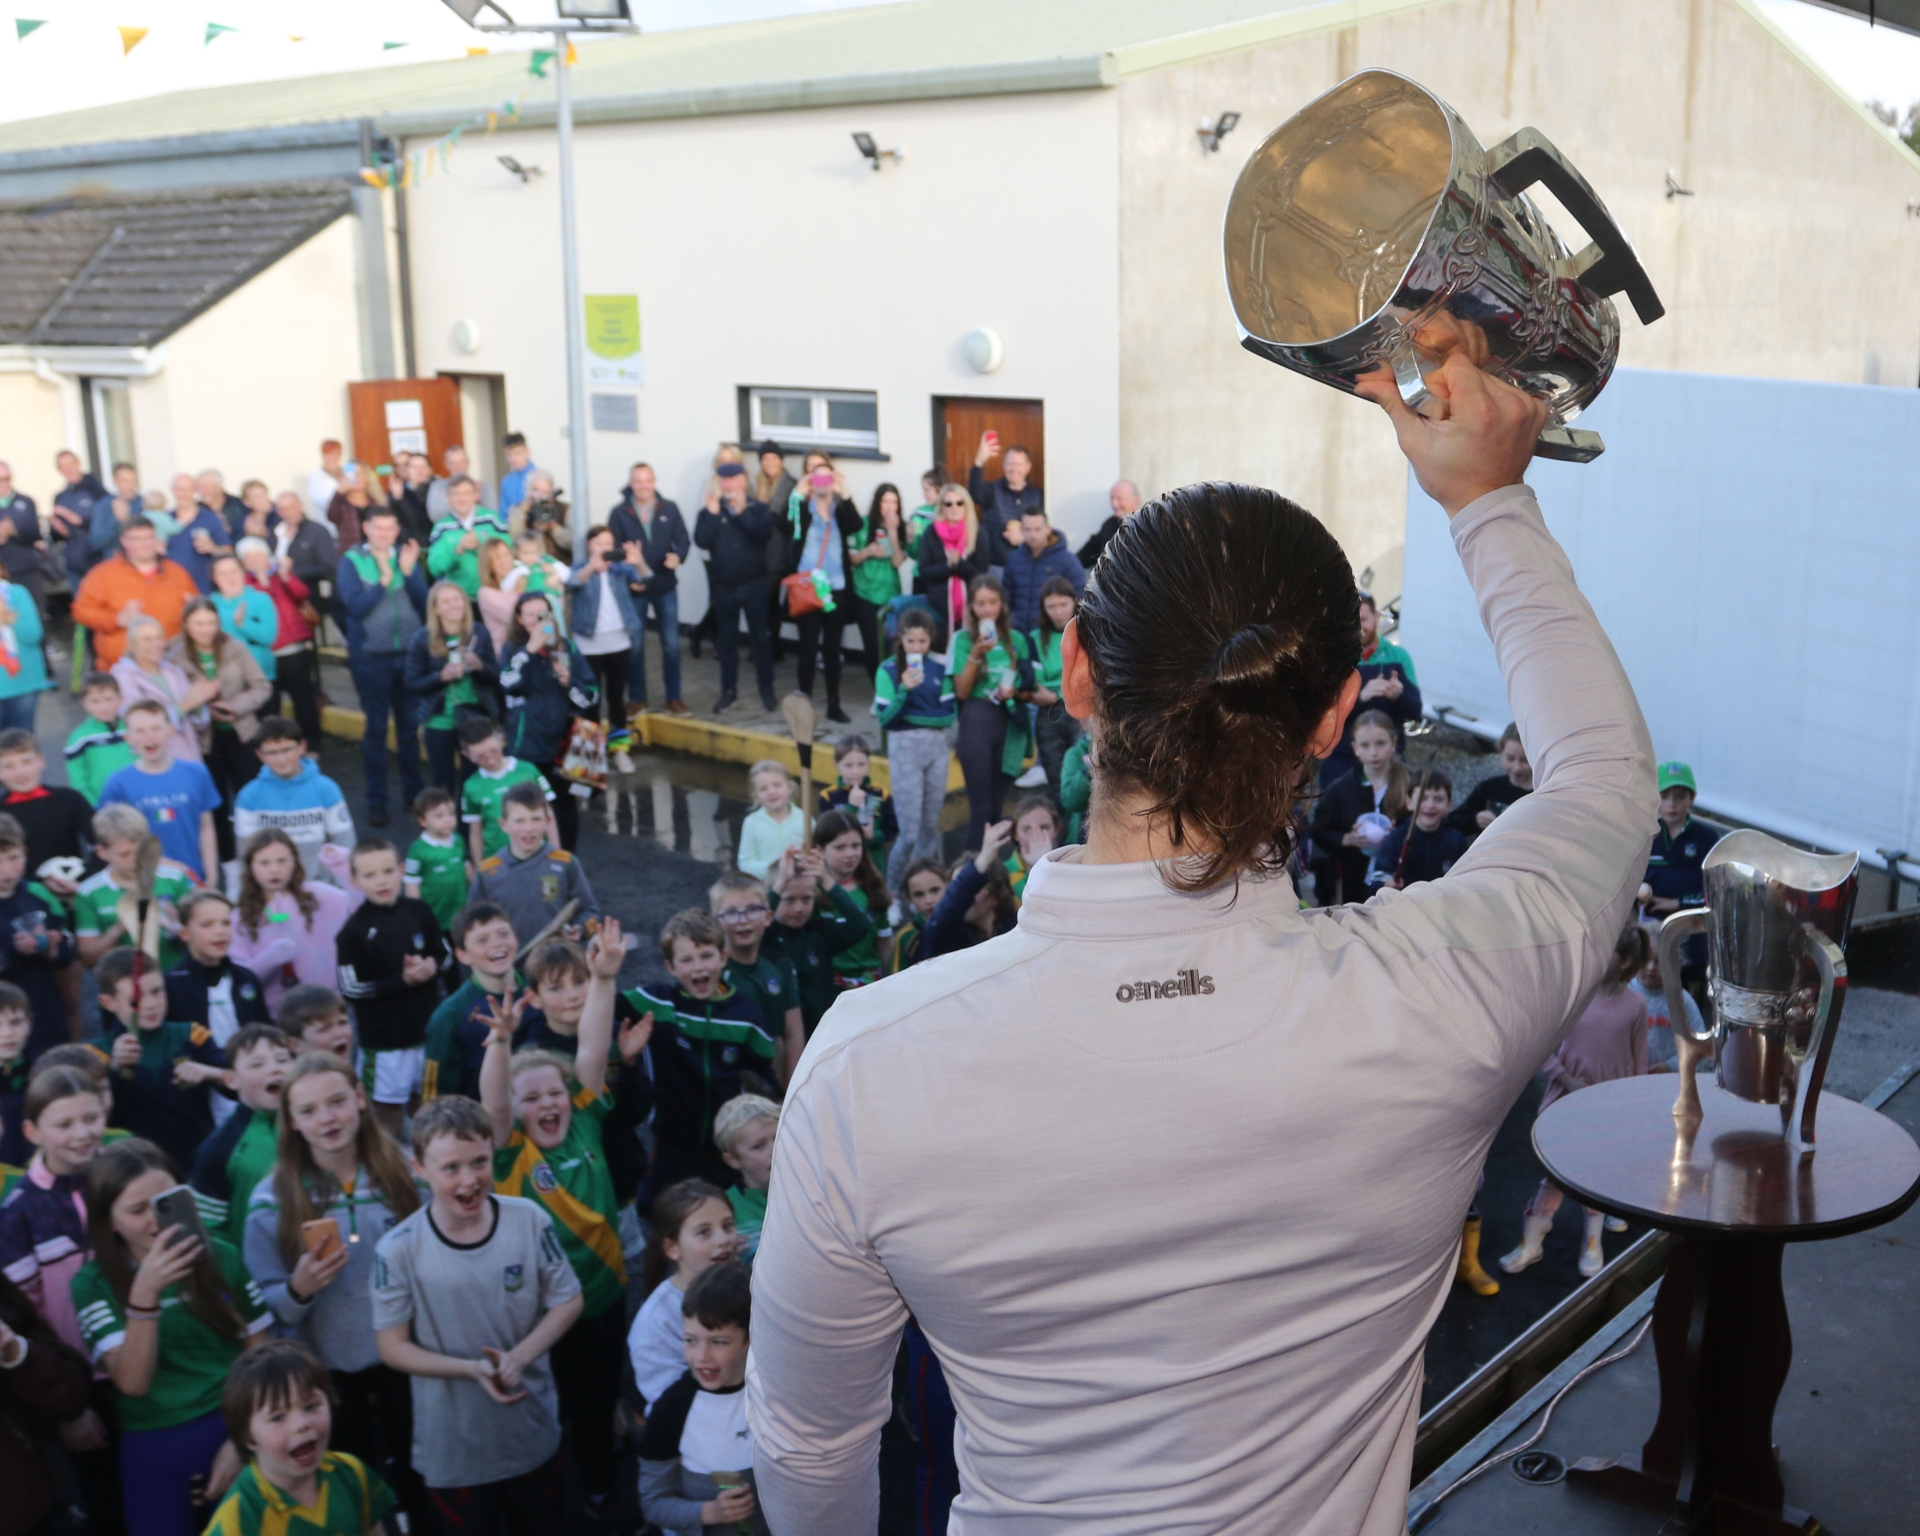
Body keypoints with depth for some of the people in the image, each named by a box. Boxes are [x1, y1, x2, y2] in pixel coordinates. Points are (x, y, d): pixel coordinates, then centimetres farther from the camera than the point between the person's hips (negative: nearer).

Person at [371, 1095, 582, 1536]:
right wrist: (472, 1369, -26)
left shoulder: (529, 1220, -15)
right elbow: (393, 1347, -13)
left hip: (535, 1434, 2)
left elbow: (568, 1302, -6)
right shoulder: (398, 1251, -21)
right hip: (453, 1450, -2)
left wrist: (517, 1358, -22)